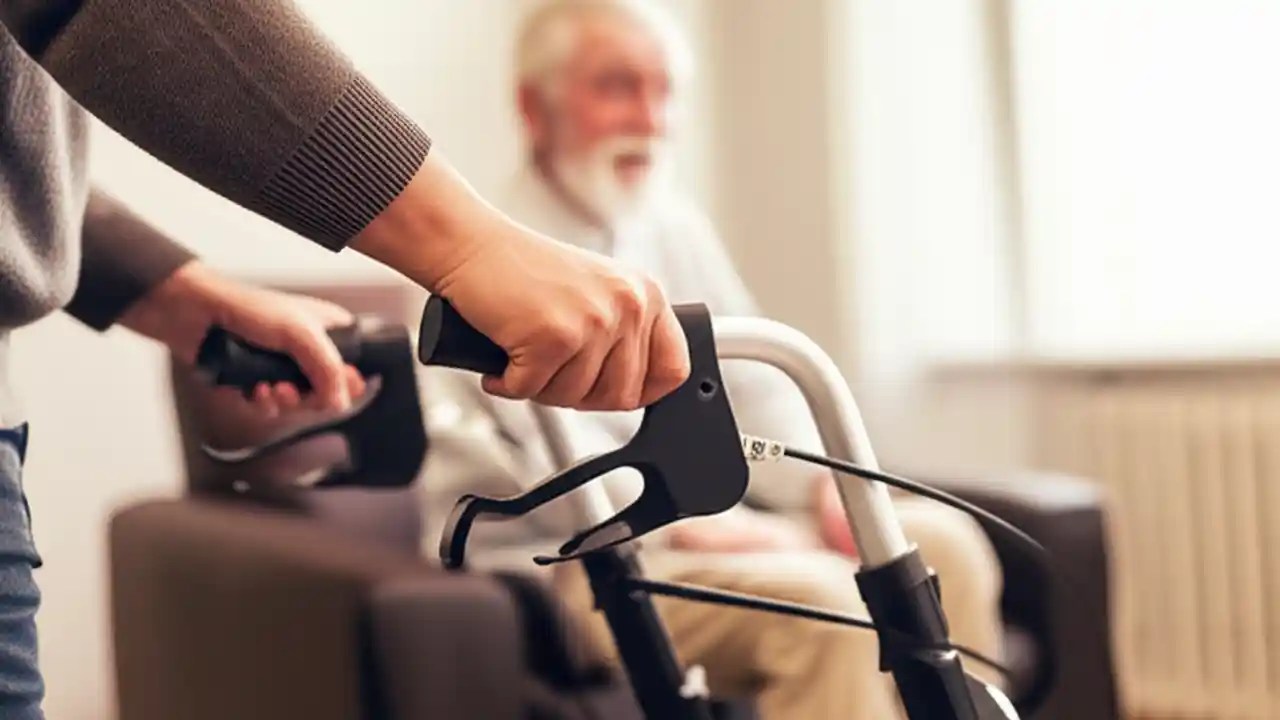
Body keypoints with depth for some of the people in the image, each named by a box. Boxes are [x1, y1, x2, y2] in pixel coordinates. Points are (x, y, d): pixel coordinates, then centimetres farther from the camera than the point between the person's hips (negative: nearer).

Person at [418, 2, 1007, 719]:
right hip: (565, 561, -8)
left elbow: (756, 386, 14)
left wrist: (826, 487, -5)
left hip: (704, 529, 8)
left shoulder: (677, 228, 14)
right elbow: (542, 445, -21)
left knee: (942, 541, -9)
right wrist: (690, 522, -28)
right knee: (820, 595, -30)